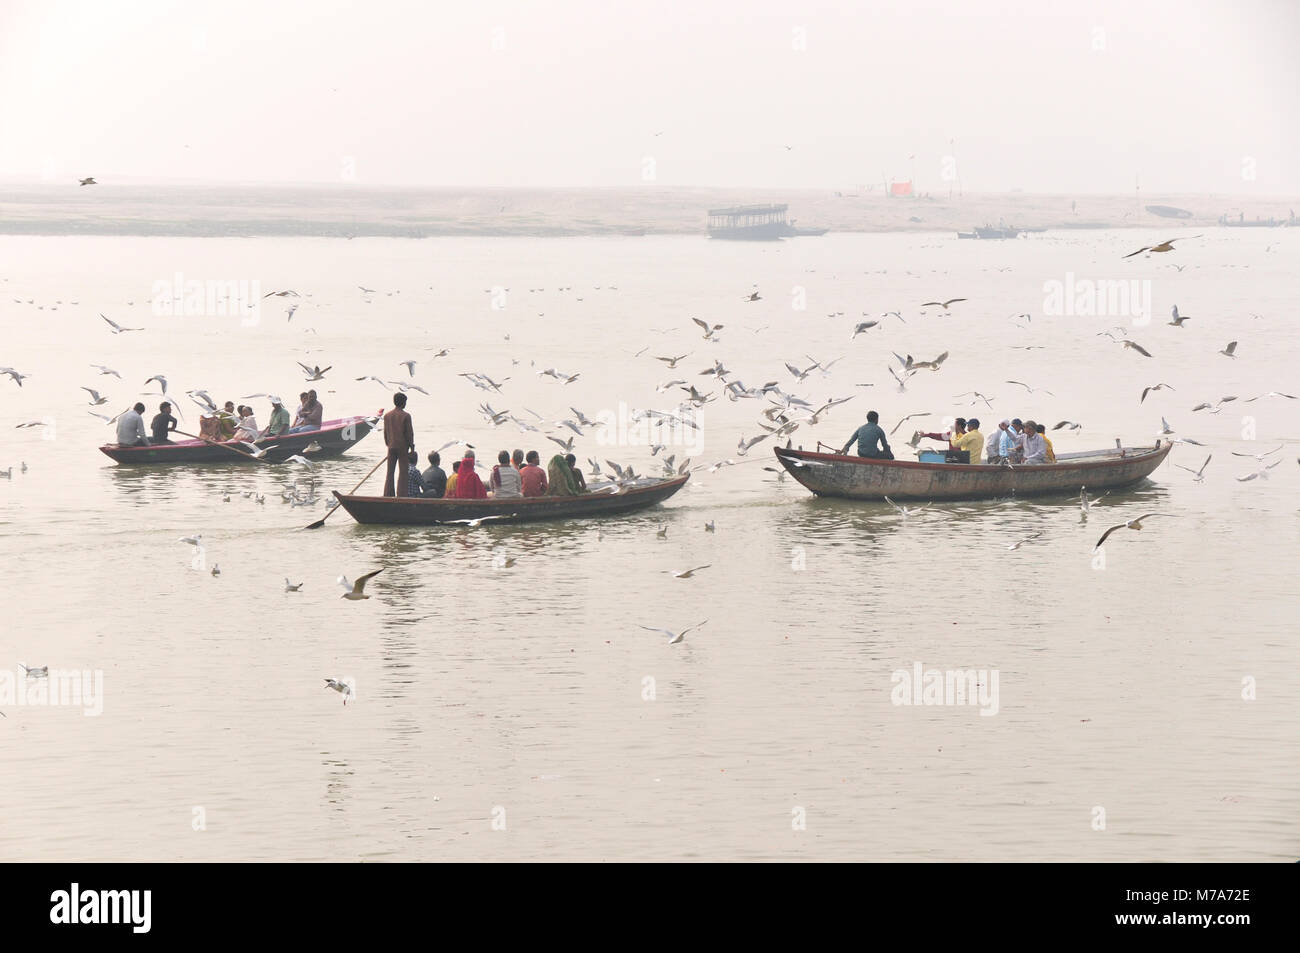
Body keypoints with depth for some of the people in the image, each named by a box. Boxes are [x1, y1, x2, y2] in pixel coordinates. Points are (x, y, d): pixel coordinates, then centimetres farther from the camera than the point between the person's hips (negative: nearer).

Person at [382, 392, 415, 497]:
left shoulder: (387, 416, 4)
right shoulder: (406, 416, -11)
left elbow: (385, 432, 9)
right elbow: (409, 433, -10)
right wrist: (412, 446, -2)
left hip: (391, 447, 4)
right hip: (403, 447, -4)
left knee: (390, 471, 9)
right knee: (403, 471, 0)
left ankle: (388, 494, 10)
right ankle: (401, 495, -2)